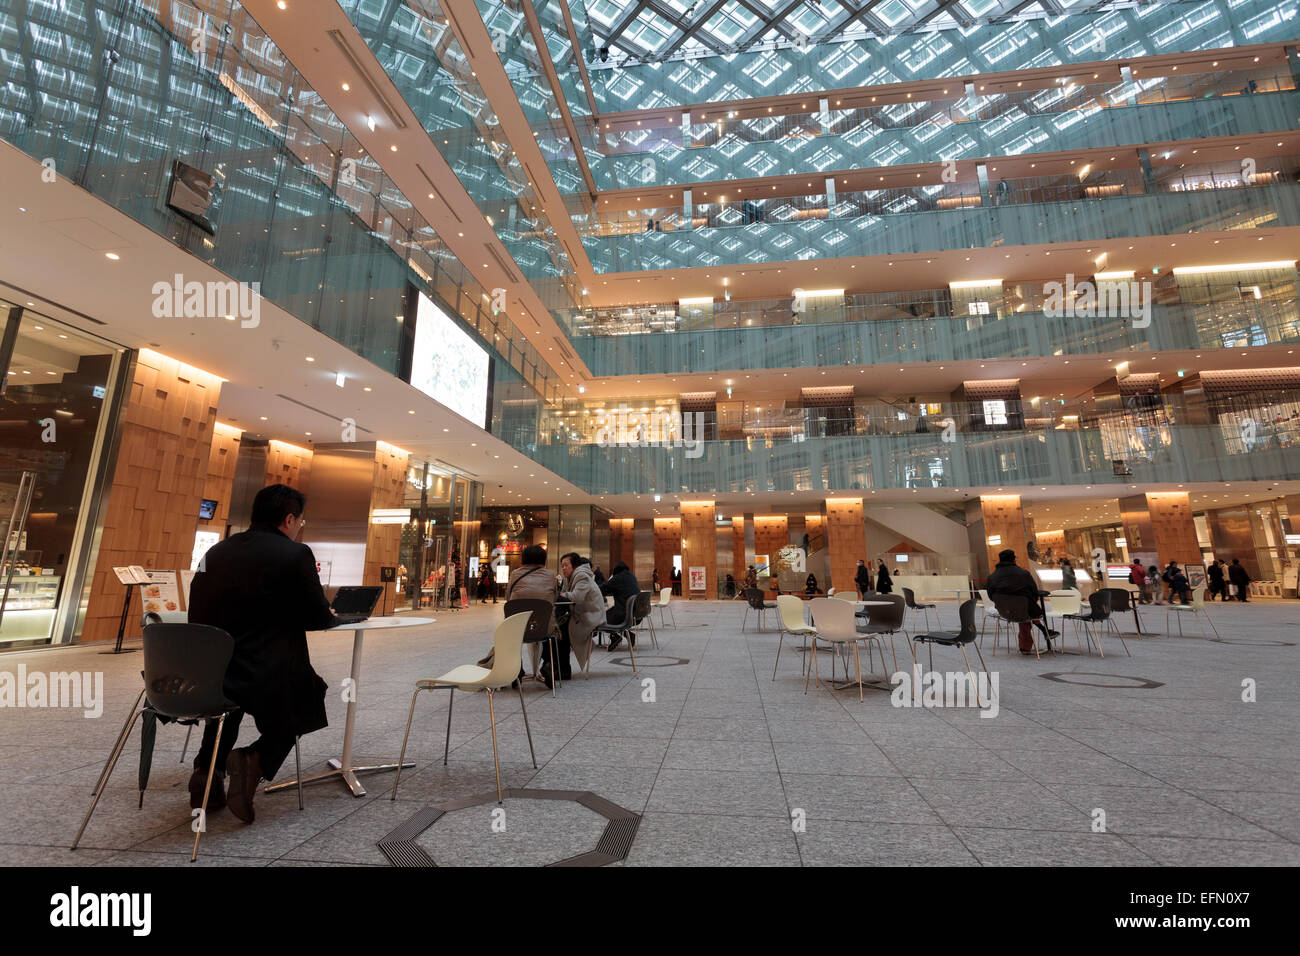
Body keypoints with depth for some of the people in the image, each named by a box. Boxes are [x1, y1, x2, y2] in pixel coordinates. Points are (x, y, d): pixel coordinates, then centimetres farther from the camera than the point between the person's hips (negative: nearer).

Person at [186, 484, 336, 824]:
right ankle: (255, 758, 0)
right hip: (265, 681, -5)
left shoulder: (218, 550, 6)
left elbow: (197, 613, 16)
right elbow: (319, 618, -6)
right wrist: (330, 614, 17)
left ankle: (207, 769, 29)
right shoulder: (296, 554, -12)